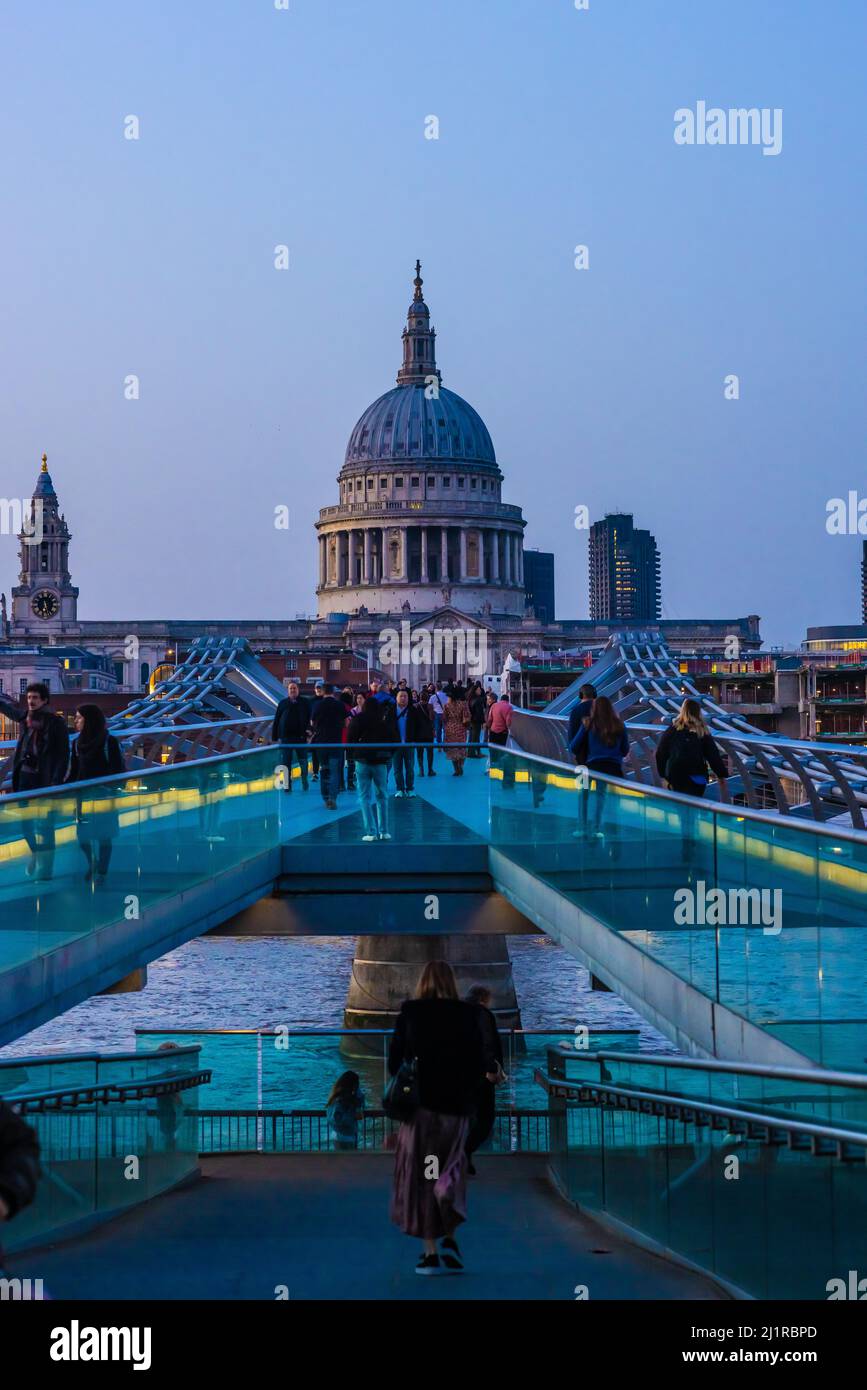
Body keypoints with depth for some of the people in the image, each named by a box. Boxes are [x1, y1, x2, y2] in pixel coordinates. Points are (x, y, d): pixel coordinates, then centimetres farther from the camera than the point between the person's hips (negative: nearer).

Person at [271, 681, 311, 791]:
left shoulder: (305, 703, 3)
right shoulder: (283, 703, 7)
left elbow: (310, 719, 1)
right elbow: (276, 721, 7)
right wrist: (274, 737, 3)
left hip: (300, 737, -1)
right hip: (286, 738, 1)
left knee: (303, 761, 5)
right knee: (287, 762, 3)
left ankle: (304, 782, 23)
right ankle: (288, 785, 9)